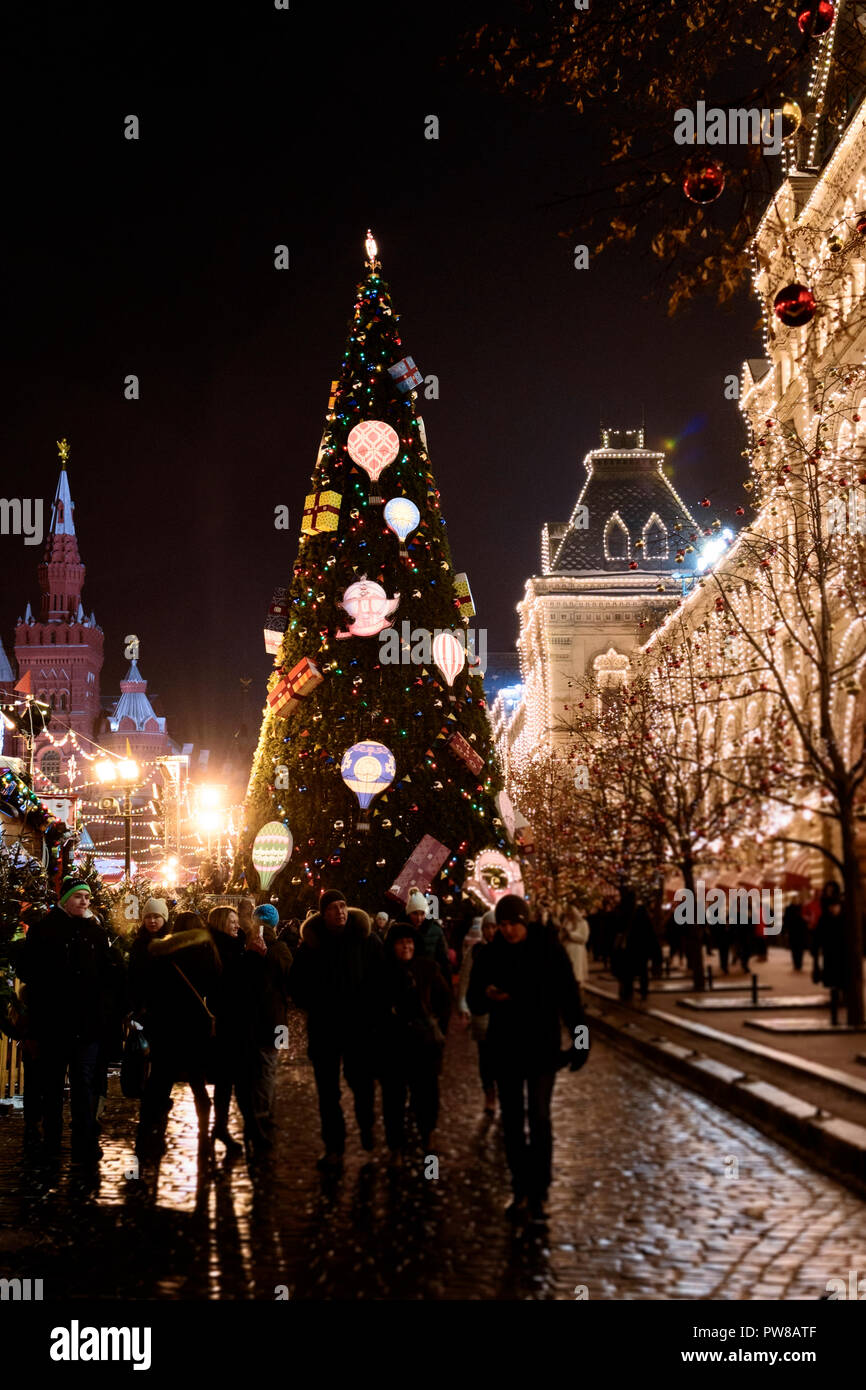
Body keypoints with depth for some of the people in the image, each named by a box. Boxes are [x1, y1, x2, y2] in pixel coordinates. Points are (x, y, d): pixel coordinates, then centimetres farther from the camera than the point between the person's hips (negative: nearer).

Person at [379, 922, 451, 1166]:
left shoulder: (427, 968, 0)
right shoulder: (382, 971, -3)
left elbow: (445, 997, 11)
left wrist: (439, 1025, 6)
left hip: (425, 1042, 0)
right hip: (391, 1045, 0)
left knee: (426, 1092, 3)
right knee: (393, 1097, 3)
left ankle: (428, 1132, 31)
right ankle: (396, 1148, 15)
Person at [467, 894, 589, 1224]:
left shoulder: (547, 949, -6)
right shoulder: (489, 955, -1)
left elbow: (568, 995, -4)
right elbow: (474, 1001, 4)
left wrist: (579, 1039, -8)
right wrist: (488, 996, -19)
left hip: (542, 1047, -3)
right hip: (505, 1049, 3)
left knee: (539, 1118, -9)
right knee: (512, 1120, 8)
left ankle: (538, 1194, -5)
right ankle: (521, 1190, 18)